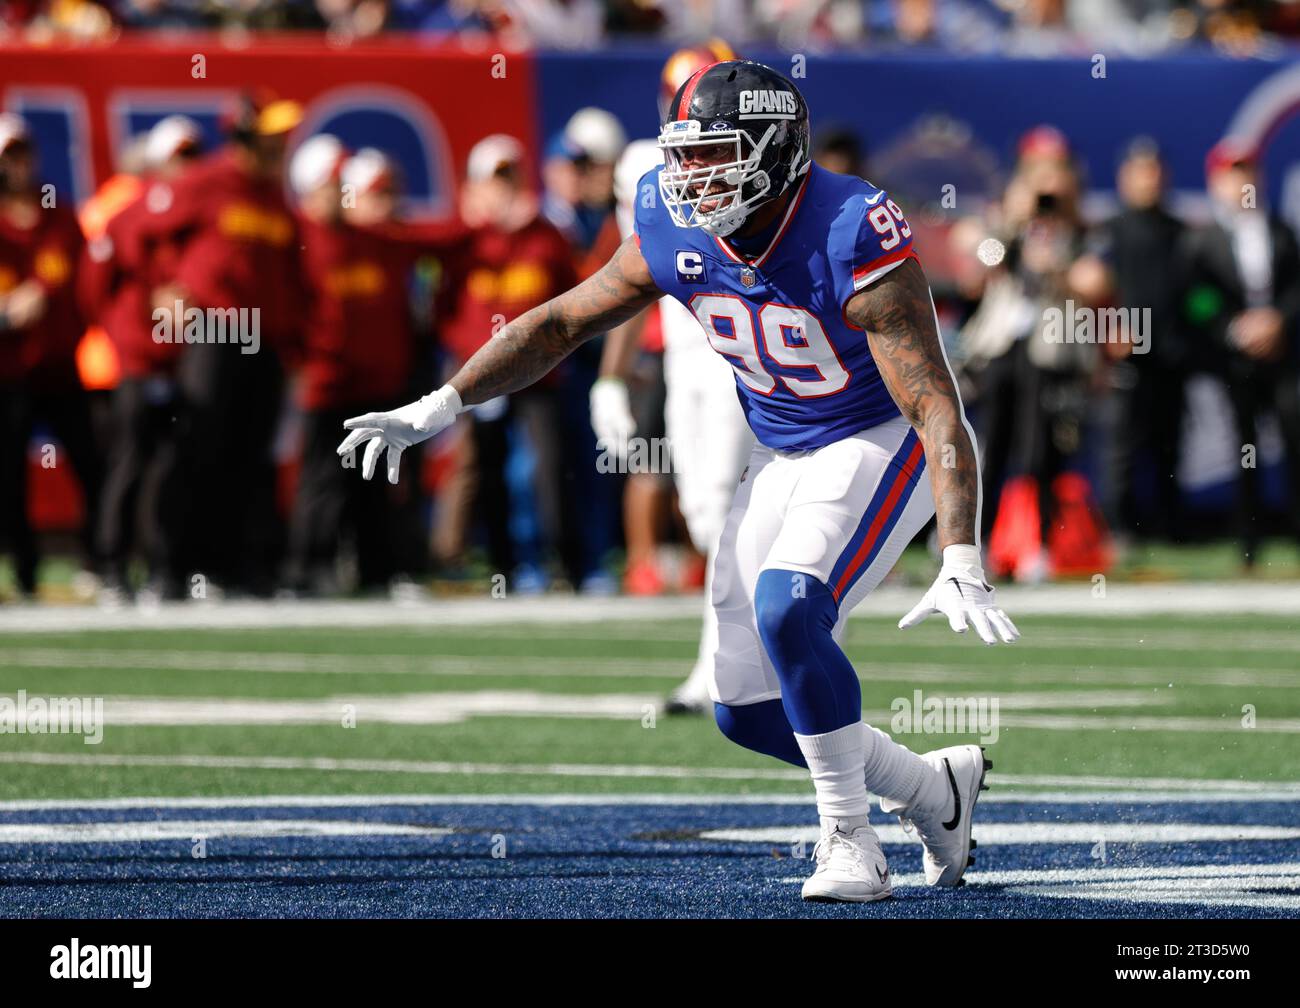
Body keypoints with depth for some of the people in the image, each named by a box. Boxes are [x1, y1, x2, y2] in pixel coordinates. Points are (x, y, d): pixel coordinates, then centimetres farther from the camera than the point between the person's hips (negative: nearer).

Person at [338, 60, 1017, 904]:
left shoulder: (852, 240, -29)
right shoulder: (677, 237, -11)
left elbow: (937, 411, -32)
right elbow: (559, 326, 3)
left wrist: (962, 564, -41)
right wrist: (437, 409, -5)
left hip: (884, 445, -7)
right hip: (783, 455, 7)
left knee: (789, 611, -30)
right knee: (747, 710, 3)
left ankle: (850, 840, -14)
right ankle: (935, 789, 26)